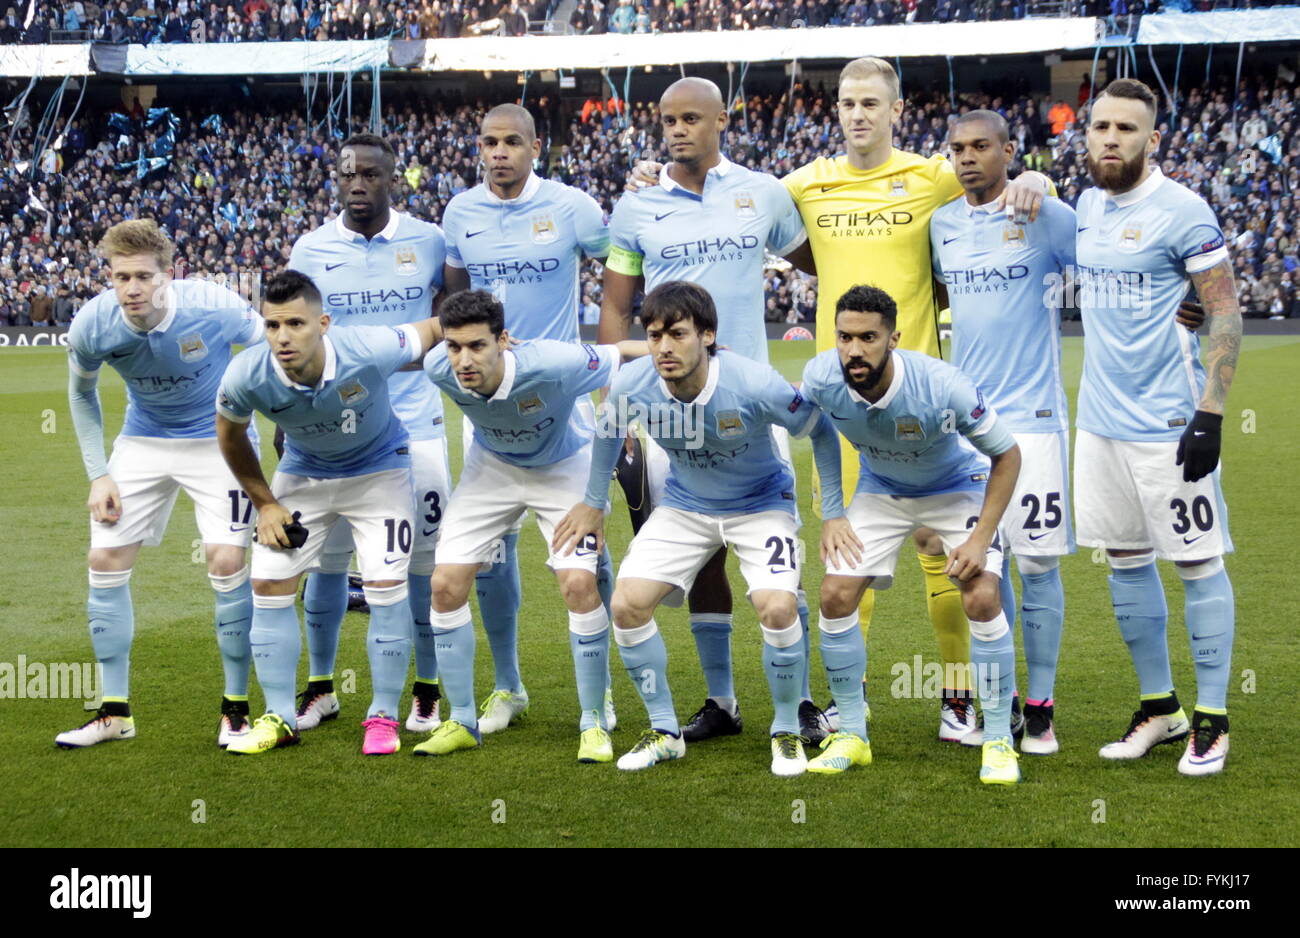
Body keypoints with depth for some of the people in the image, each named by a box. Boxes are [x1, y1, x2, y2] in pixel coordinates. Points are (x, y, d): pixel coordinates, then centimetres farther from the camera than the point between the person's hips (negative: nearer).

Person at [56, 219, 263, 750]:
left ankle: (236, 708, 2)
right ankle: (115, 712, 11)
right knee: (105, 560, -2)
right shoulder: (91, 325, -18)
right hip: (142, 442, 3)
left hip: (218, 440, -3)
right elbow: (81, 393, 3)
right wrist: (98, 474, -2)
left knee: (226, 562, -15)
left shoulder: (214, 308, -27)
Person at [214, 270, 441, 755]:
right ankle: (280, 717, 11)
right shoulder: (246, 376, -28)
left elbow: (433, 329, -16)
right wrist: (264, 503, -3)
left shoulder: (370, 351, -36)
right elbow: (230, 434, -5)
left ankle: (383, 716, 4)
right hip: (303, 474, 3)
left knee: (386, 584, -12)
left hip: (379, 469, -2)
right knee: (268, 583, -3)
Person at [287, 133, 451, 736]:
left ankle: (428, 689, 16)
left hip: (414, 423, 0)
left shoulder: (429, 242, 1)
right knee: (326, 556, 6)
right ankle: (320, 686, 21)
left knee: (425, 560, 1)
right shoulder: (311, 250, 2)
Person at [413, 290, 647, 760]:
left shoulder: (553, 365, -39)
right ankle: (462, 722, 10)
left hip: (564, 466, -3)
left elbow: (622, 352, -23)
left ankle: (594, 723, -2)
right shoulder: (438, 369, -27)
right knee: (445, 584, -7)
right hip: (492, 466, 4)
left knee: (578, 584, -20)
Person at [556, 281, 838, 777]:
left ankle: (787, 731, 1)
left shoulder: (755, 384, -32)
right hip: (684, 506, 4)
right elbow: (610, 429, 4)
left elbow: (821, 432, -14)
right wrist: (593, 502, 12)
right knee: (627, 603, -12)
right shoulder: (631, 385, -22)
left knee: (777, 609, -26)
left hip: (760, 503, -3)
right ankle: (664, 731, 10)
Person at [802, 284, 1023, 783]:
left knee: (982, 599, -20)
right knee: (836, 595, -10)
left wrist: (980, 539, -25)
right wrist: (831, 513, -4)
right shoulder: (821, 378, -26)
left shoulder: (942, 386, -36)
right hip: (881, 489, 3)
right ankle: (851, 736, 7)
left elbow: (1007, 455, -21)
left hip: (957, 486, -3)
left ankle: (999, 740, -4)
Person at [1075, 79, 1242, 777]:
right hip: (1101, 418, 7)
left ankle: (1211, 719, 10)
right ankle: (1159, 706, 24)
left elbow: (1225, 313, -13)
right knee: (1126, 560, 11)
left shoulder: (1181, 211, -12)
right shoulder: (1088, 206, 9)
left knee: (1197, 563, 1)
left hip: (1167, 422, -7)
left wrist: (1210, 414, -18)